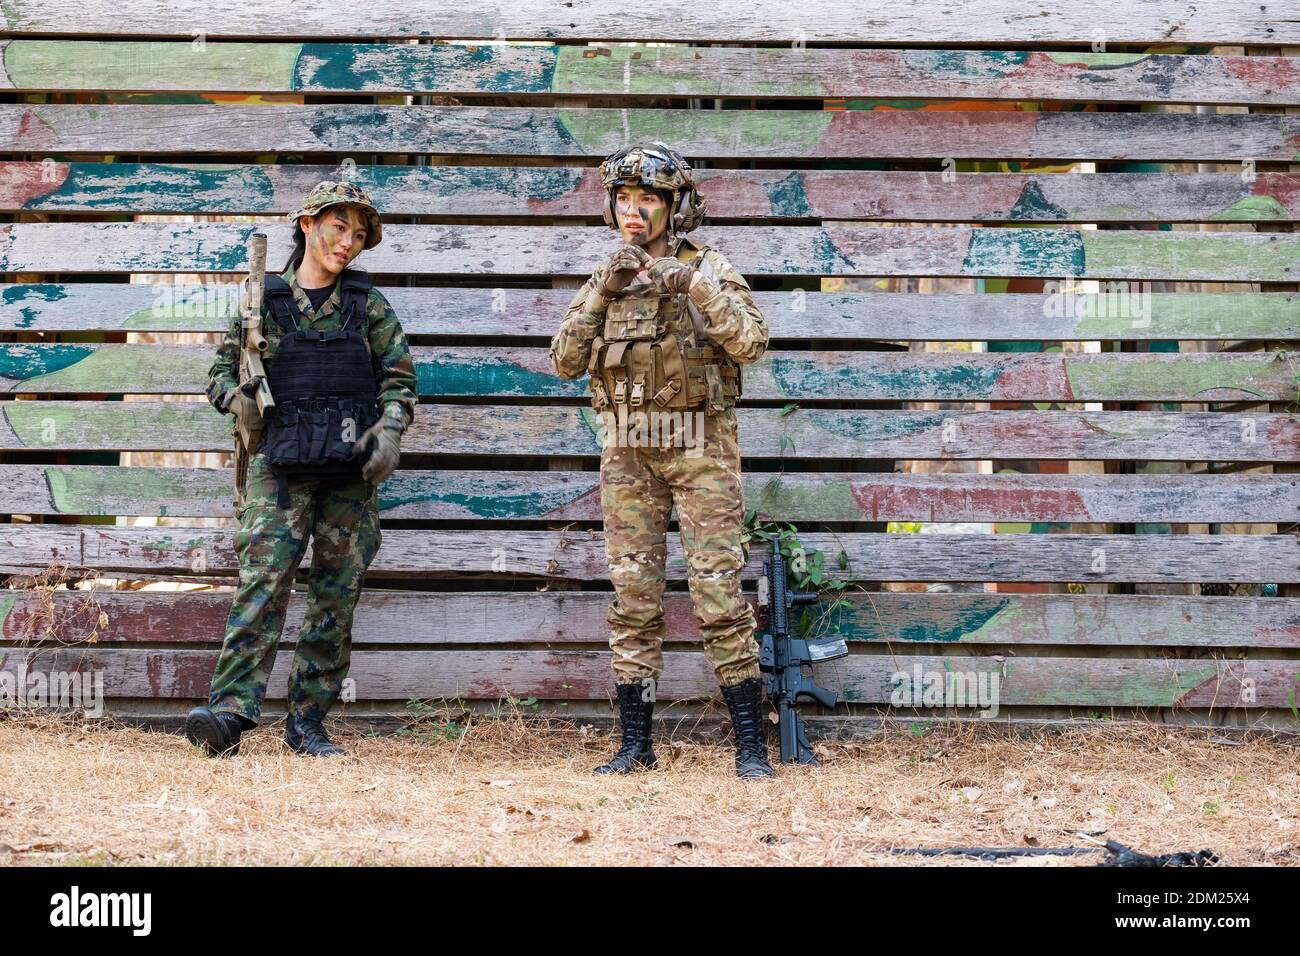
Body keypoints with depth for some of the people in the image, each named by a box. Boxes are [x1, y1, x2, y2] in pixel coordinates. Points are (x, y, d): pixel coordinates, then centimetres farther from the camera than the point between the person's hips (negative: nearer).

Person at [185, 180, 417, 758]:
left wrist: (390, 430, -7)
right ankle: (230, 710, -23)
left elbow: (400, 376, 10)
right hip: (280, 461, -2)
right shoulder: (264, 302, 7)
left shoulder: (368, 305, 10)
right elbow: (222, 370, 12)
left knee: (337, 593, 1)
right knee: (263, 580, -15)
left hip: (351, 469, 2)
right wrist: (235, 397, -10)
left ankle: (308, 722, 7)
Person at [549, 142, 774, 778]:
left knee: (719, 595, -8)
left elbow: (750, 344, -15)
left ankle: (751, 745, -4)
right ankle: (634, 746, 10)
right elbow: (565, 361, 4)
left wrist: (695, 285, -23)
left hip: (699, 450, -4)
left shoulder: (709, 270, -1)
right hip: (627, 455, 4)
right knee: (633, 602, 4)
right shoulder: (609, 279, 11)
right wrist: (602, 294, -8)